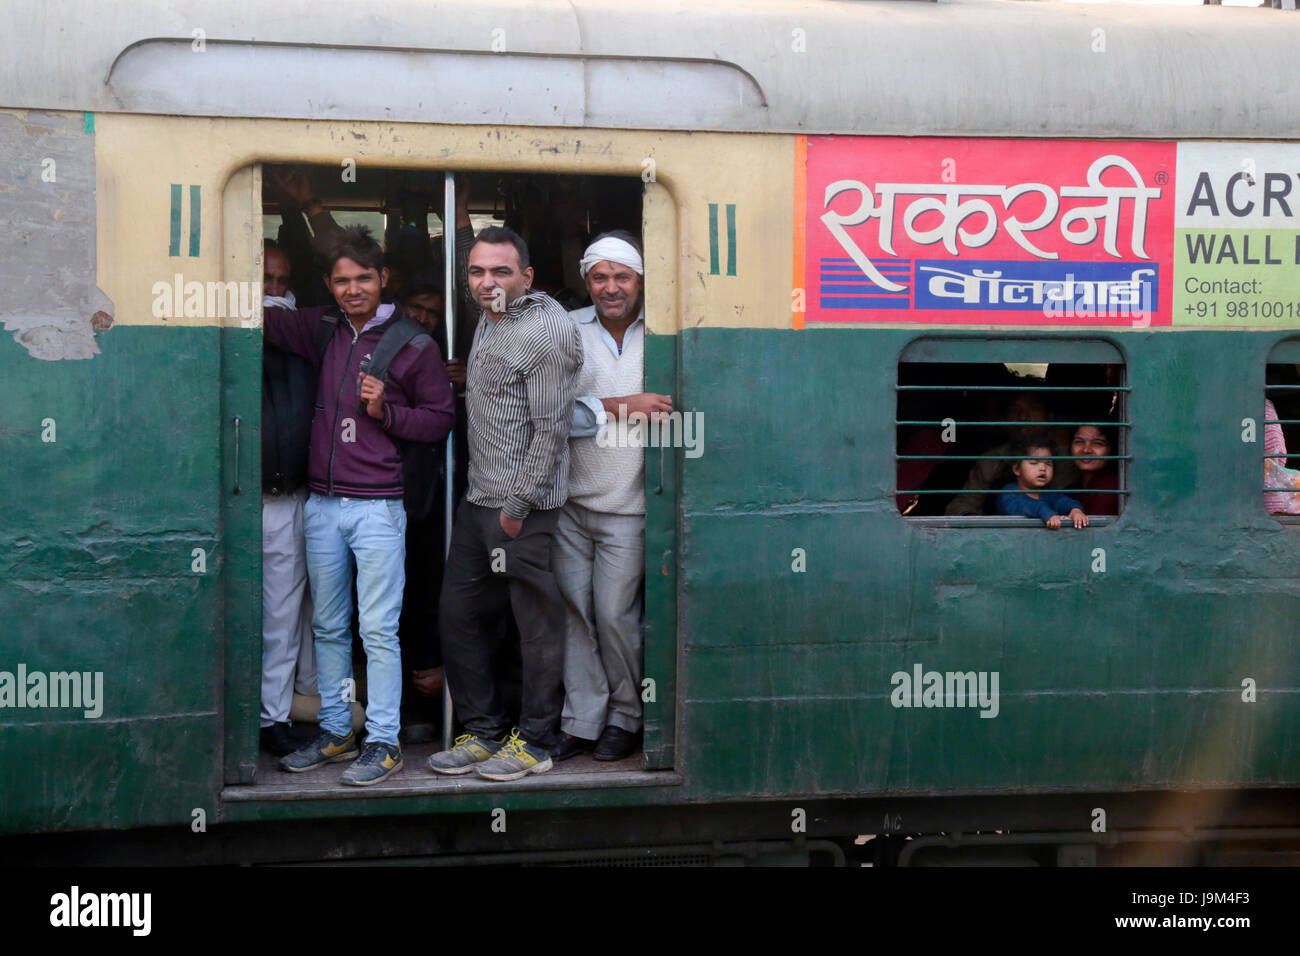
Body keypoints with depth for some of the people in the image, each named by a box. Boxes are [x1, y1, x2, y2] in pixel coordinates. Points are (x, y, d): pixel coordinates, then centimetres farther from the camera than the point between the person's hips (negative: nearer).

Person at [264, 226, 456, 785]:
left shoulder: (413, 345, -2)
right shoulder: (323, 331, 10)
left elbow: (441, 418, 1)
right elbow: (266, 321, 20)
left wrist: (385, 411, -12)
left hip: (378, 507, -5)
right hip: (321, 504, 5)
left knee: (378, 630, -4)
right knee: (328, 627, 12)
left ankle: (384, 743, 3)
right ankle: (335, 732, 23)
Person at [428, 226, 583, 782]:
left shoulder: (545, 332, -14)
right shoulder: (489, 320, 15)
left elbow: (551, 430, -17)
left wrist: (518, 505, -16)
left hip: (524, 505, -10)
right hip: (478, 497, 10)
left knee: (536, 620, 1)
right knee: (458, 612, 12)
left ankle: (534, 742, 12)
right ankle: (482, 731, 24)